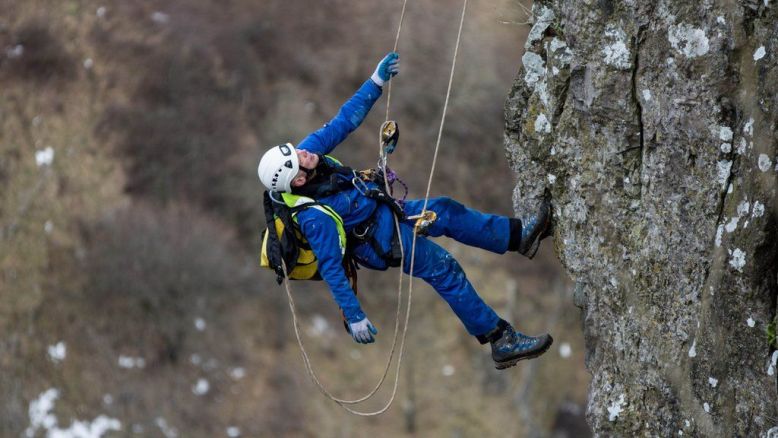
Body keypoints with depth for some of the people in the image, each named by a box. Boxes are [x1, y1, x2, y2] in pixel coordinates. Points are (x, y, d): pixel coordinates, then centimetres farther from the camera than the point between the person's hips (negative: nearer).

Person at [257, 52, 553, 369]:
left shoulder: (309, 150, -18)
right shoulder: (314, 218, -38)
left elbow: (344, 122, -8)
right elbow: (330, 268, -32)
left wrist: (376, 82, -12)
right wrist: (354, 317, -28)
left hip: (382, 210, 8)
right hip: (382, 242, -8)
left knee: (446, 211, 10)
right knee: (447, 274, -5)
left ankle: (518, 235, 26)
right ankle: (502, 342, 4)